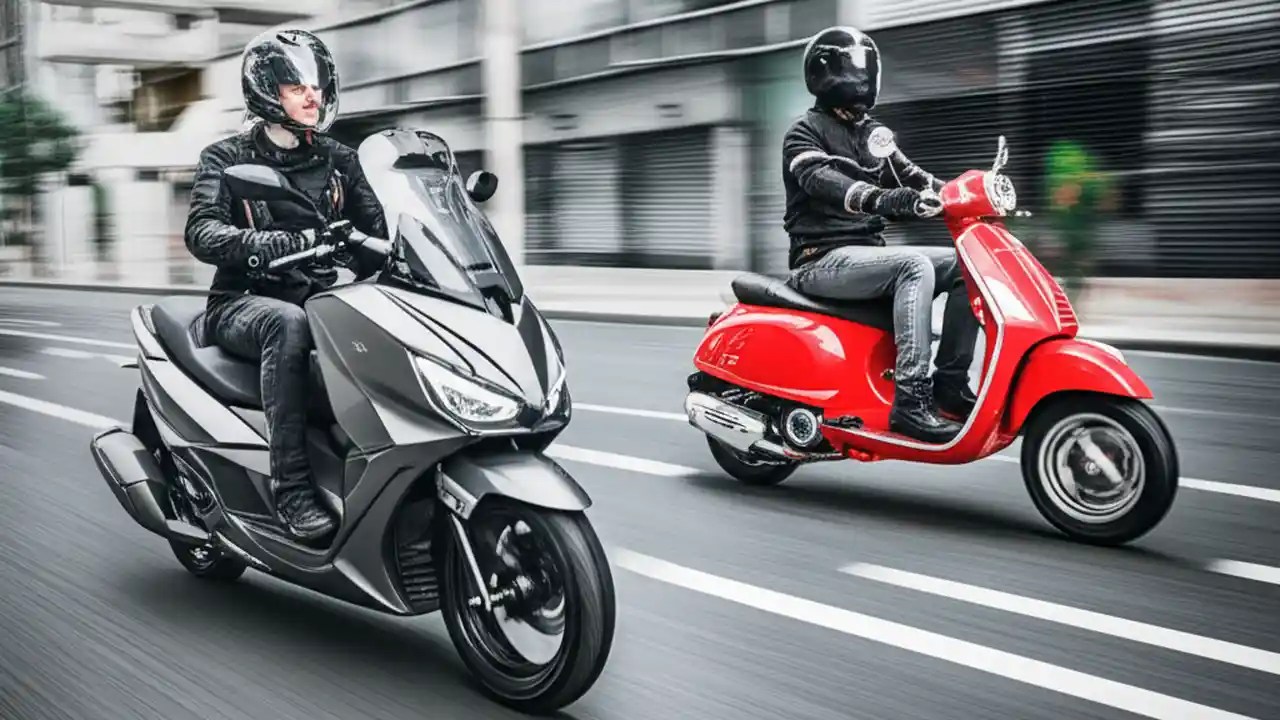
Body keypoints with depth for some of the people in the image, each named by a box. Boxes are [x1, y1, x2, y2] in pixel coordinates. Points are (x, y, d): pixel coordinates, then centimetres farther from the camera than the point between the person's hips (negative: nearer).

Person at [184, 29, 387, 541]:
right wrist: (278, 244, -35)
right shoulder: (226, 158, 2)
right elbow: (202, 233, -15)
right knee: (289, 323, -39)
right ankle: (291, 485, -38)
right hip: (244, 302, -3)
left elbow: (379, 226, 5)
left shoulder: (338, 160, 14)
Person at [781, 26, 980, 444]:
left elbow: (913, 179, 13)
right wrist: (877, 197, -41)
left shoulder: (874, 134, 21)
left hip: (868, 253, 8)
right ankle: (910, 400, -36)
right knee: (914, 266, -31)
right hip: (823, 259, -8)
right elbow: (820, 179, -23)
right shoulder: (805, 131, -2)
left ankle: (950, 384, -5)